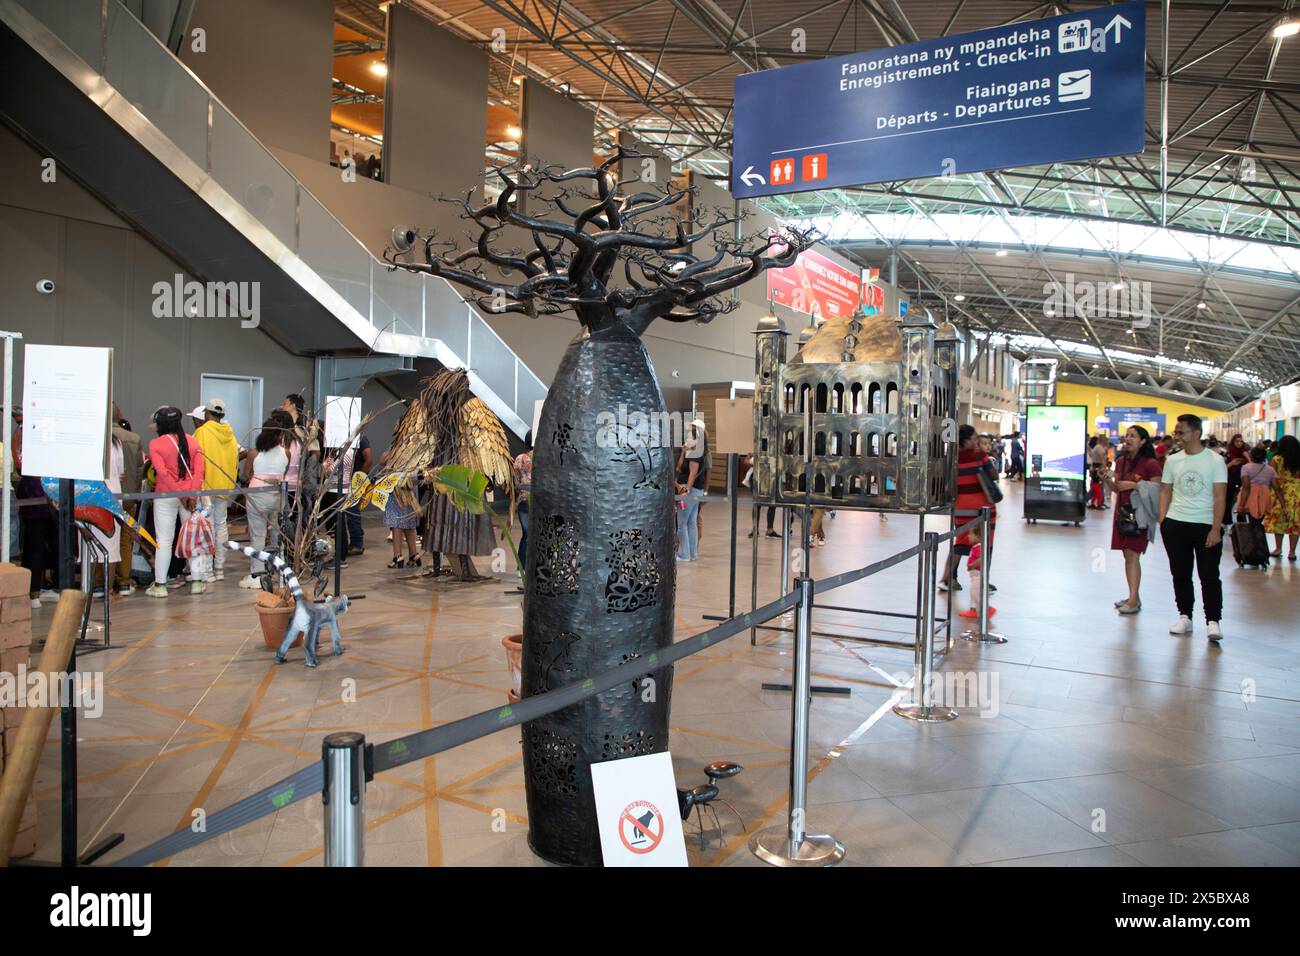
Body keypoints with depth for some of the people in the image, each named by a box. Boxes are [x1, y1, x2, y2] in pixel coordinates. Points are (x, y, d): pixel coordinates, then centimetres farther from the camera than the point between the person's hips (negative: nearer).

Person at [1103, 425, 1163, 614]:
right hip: (1122, 511, 7)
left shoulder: (1151, 464, -10)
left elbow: (1157, 489, -11)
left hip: (1139, 513, -7)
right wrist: (1107, 480, -3)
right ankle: (1134, 597, 20)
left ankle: (1133, 600, -7)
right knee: (1128, 555, 11)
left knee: (1132, 555, -10)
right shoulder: (1121, 461, 10)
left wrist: (1135, 485, -20)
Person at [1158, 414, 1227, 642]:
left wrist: (1216, 529, -13)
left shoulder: (1215, 461, -3)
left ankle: (1213, 621, 2)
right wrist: (1162, 520, 0)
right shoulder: (1172, 460, 7)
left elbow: (1220, 497, -7)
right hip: (1175, 525, 4)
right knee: (1180, 574, 9)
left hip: (1206, 526, -4)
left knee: (1209, 575, -3)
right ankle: (1185, 617, 20)